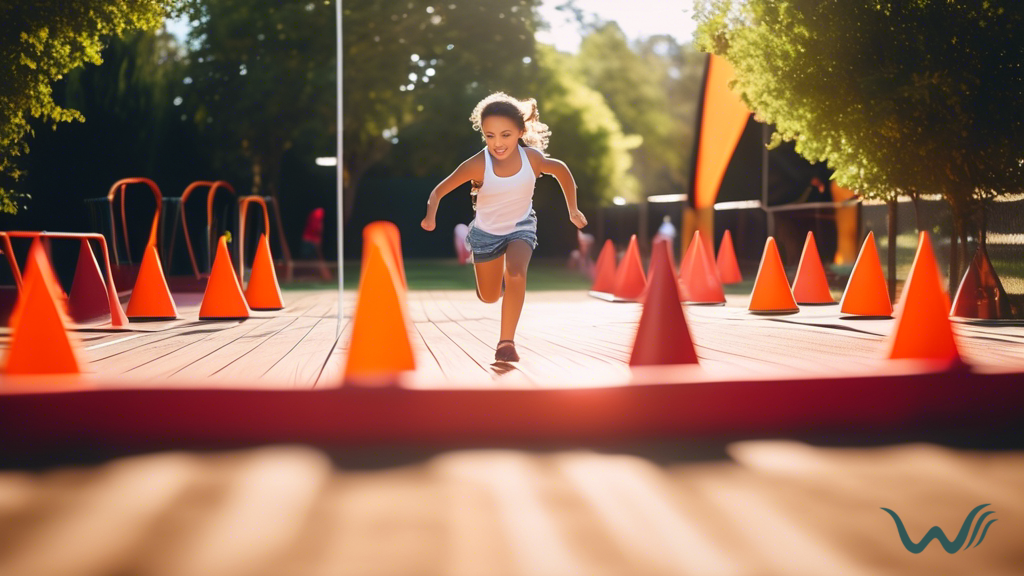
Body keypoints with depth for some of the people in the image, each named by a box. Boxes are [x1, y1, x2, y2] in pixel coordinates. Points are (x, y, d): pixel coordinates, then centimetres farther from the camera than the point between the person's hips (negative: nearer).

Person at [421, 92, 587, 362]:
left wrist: (573, 211, 4)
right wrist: (430, 217, -45)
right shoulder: (478, 164, -30)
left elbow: (562, 170, -3)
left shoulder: (532, 157, -24)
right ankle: (493, 273, 52)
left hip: (521, 227, 0)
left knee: (516, 273, -29)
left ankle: (507, 341, -18)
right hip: (486, 231, 0)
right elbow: (439, 191, -25)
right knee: (489, 298, 15)